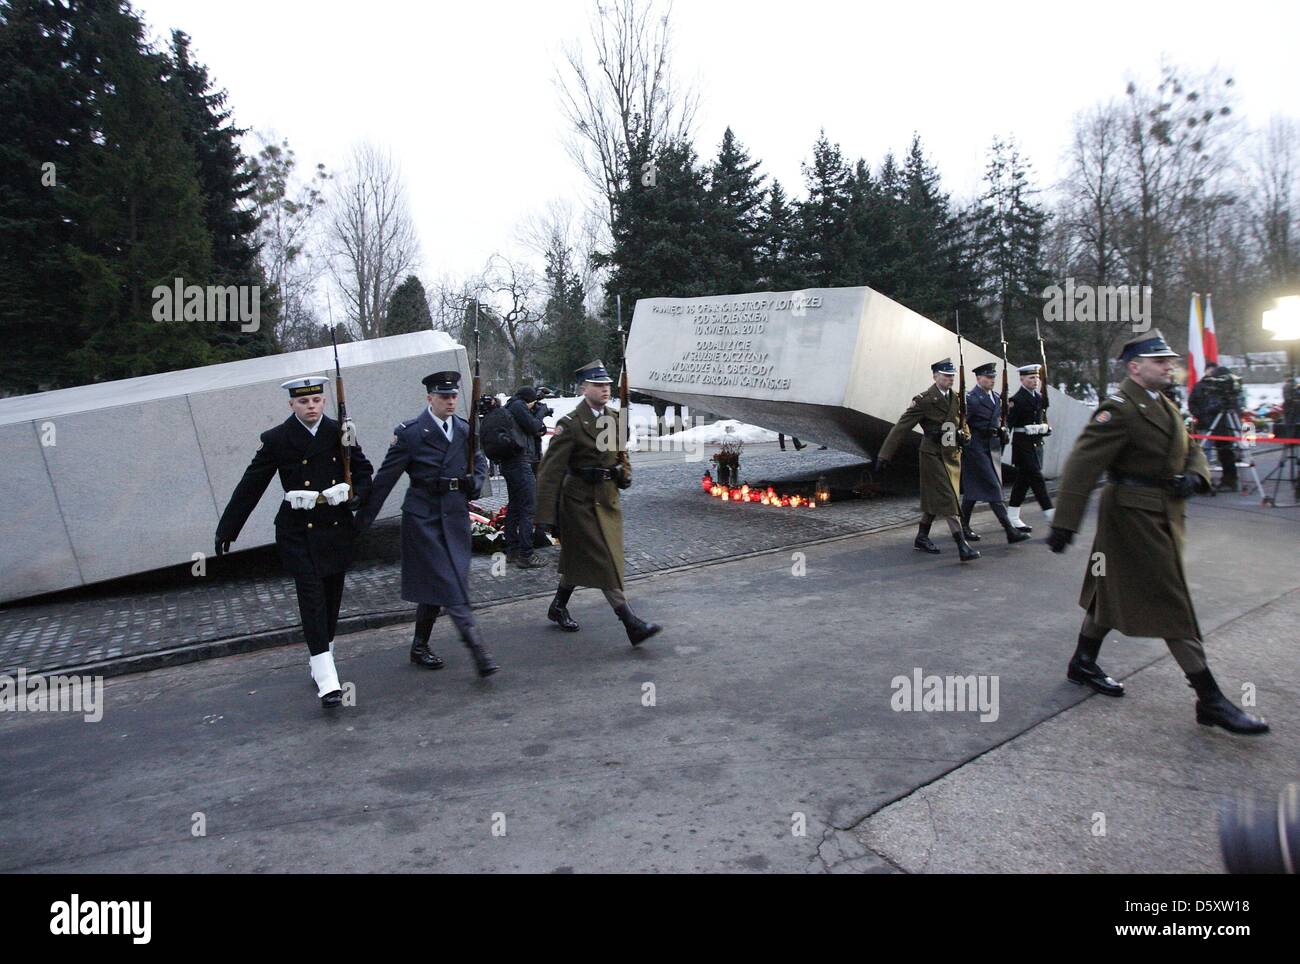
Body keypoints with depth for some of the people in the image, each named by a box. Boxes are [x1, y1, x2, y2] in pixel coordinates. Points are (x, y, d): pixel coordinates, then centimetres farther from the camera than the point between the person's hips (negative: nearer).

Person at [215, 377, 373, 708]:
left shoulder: (339, 433, 3)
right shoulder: (276, 439, -4)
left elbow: (363, 471, 14)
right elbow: (250, 487, -1)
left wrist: (352, 491, -8)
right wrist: (227, 531, 0)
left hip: (337, 529, 4)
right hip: (299, 534, -3)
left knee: (332, 598, 12)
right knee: (312, 599, -10)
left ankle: (319, 664, 31)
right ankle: (327, 681, -12)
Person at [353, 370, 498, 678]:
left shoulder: (465, 430, 9)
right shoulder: (410, 432, -6)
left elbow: (480, 463, 22)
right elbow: (385, 477, -4)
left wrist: (474, 484, -1)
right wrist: (364, 517, -2)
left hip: (456, 516, 5)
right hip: (424, 516, -5)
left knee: (435, 585, 11)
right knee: (449, 584, -9)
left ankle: (420, 647, 26)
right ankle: (476, 647, -11)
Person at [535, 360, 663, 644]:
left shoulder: (613, 419, 7)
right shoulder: (570, 424, -15)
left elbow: (619, 454, 25)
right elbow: (550, 471, -16)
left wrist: (624, 473, 2)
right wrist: (547, 515, -19)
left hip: (608, 500, 7)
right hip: (581, 501, -7)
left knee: (579, 559, 18)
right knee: (603, 563, -7)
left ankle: (558, 608, 37)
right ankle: (632, 625, -8)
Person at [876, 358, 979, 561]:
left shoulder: (956, 398, 8)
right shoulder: (924, 400, -12)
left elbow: (963, 424, 22)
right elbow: (901, 428, -14)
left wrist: (964, 436, -4)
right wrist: (884, 456, -18)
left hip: (952, 456, 7)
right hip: (933, 455, -7)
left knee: (934, 499, 15)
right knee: (948, 499, -11)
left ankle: (921, 538, 28)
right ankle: (962, 546, -14)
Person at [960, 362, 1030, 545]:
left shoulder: (996, 397, 14)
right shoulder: (970, 398, -11)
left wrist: (1004, 433, 11)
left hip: (993, 448, 8)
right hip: (977, 449, -8)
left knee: (974, 488, 13)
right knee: (993, 487, -10)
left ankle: (964, 526, 22)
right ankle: (1009, 529, -11)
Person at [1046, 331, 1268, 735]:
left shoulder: (1166, 407, 14)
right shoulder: (1119, 409, -17)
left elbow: (1192, 450, 21)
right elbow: (1082, 466, -23)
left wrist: (1195, 475, -4)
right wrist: (1064, 524, -27)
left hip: (1164, 516, 9)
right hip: (1133, 516, -9)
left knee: (1114, 590, 18)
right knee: (1171, 603, -5)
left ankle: (1083, 664, 32)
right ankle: (1209, 700, 2)